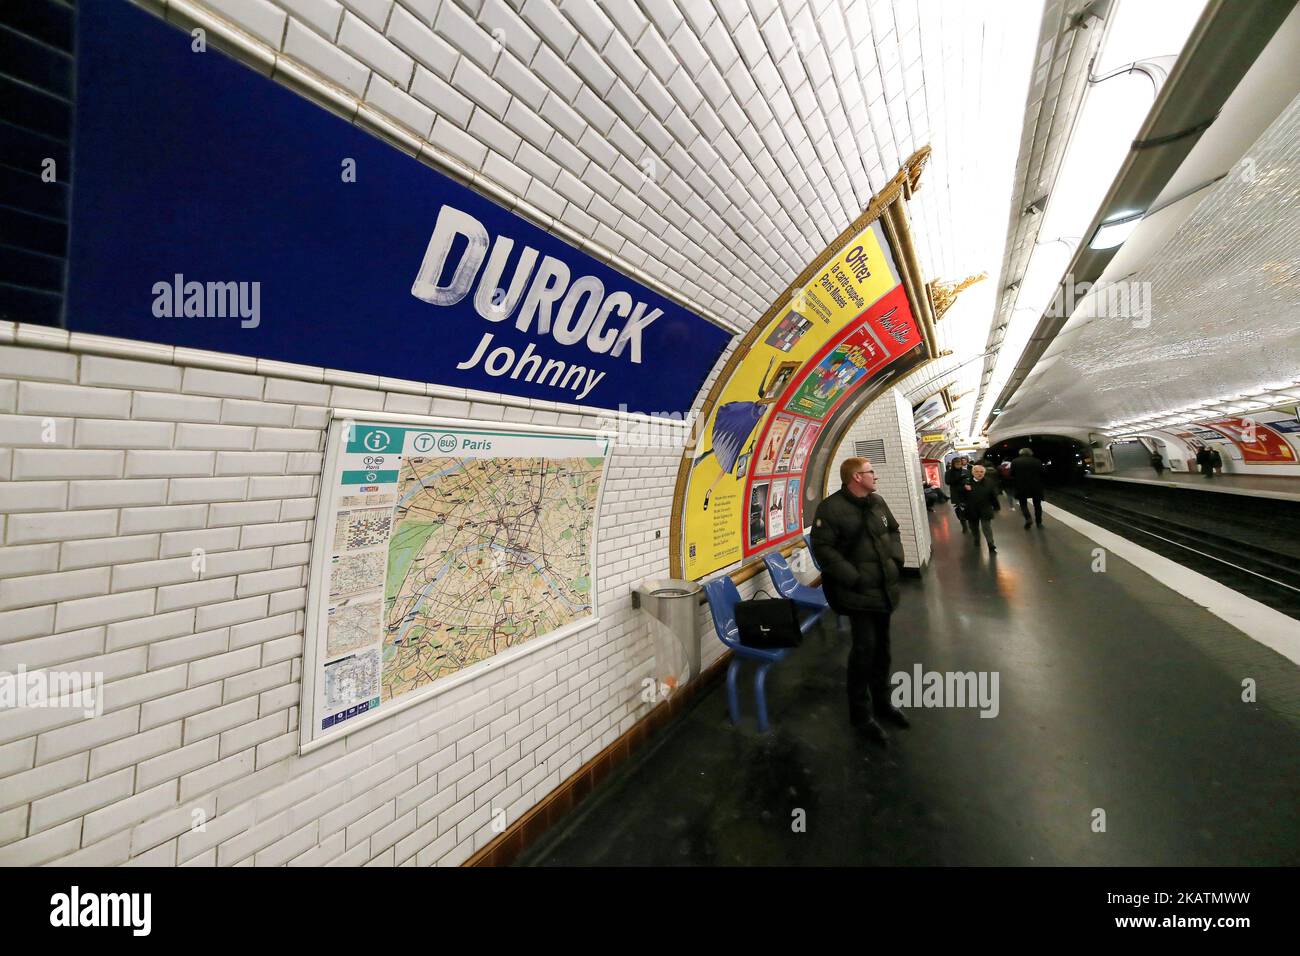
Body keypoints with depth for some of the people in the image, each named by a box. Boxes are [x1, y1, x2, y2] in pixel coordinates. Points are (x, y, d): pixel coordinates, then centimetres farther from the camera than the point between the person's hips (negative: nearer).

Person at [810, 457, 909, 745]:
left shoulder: (877, 502, 7)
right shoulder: (831, 508, -17)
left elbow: (893, 531, 21)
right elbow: (823, 548, -20)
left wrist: (896, 559, 6)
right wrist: (852, 577, -20)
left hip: (885, 588, 7)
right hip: (859, 592, -7)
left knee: (882, 646, 18)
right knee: (865, 647, -5)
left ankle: (881, 701, 38)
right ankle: (860, 713, 14)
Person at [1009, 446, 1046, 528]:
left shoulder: (1015, 462, -3)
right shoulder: (1037, 462, -2)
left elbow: (1012, 475, -3)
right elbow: (1042, 474, -2)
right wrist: (1040, 485, 9)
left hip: (1021, 487, -1)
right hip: (1036, 487, 1)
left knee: (1023, 503, 13)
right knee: (1037, 504, 15)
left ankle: (1028, 518, -9)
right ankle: (1038, 522, 20)